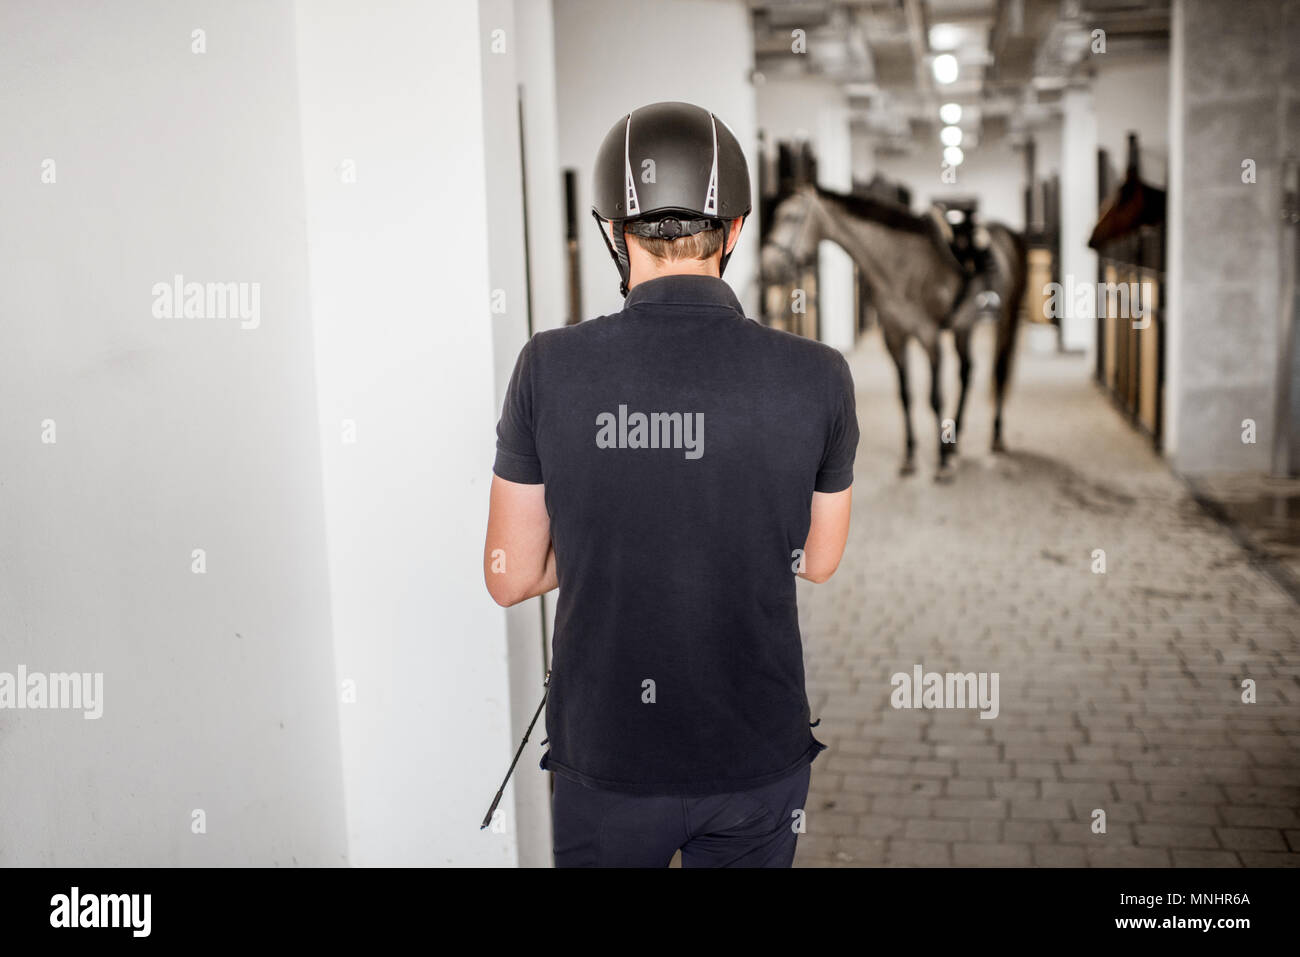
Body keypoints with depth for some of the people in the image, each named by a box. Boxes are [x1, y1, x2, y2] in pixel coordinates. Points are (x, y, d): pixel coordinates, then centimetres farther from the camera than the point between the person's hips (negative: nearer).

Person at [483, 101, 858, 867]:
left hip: (606, 755, 0)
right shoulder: (817, 378, -13)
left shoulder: (551, 368, -14)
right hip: (756, 757, 1)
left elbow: (511, 578, -6)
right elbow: (819, 561, 3)